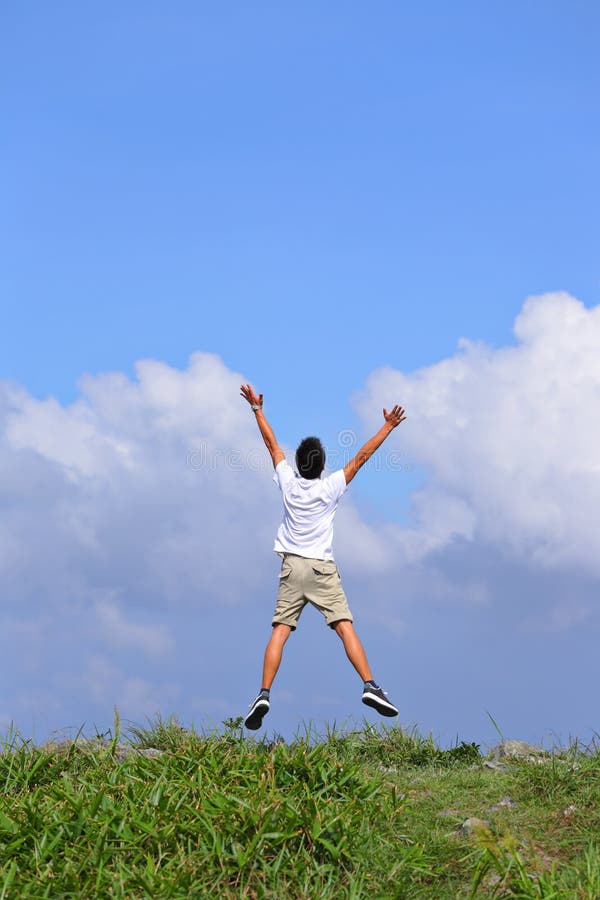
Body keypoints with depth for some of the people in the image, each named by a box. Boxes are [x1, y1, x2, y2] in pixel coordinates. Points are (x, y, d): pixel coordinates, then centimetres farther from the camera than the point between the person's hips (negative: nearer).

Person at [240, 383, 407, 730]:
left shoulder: (289, 482, 1)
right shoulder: (331, 487, -4)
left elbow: (273, 445, 12)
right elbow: (361, 457, 1)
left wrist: (257, 408, 22)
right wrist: (388, 427, 9)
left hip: (292, 566, 2)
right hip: (323, 568, -2)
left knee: (280, 632, -2)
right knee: (346, 627, -7)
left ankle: (264, 695, -13)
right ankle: (371, 686, -17)